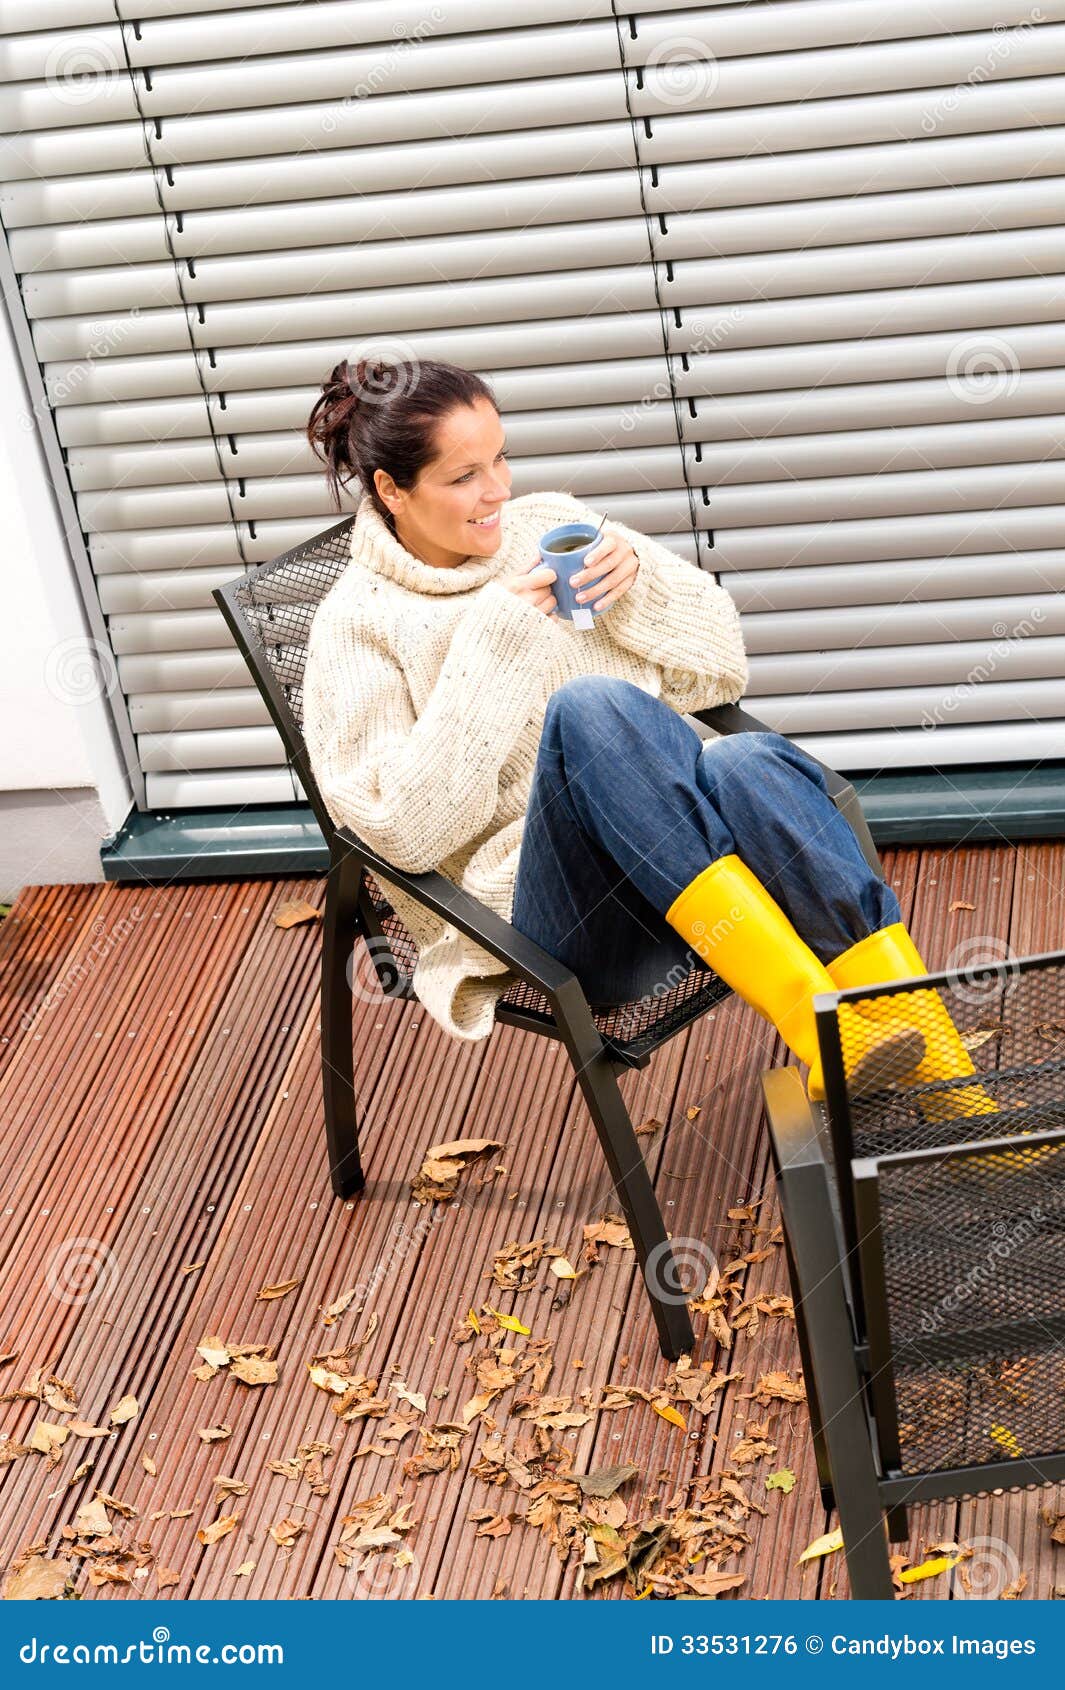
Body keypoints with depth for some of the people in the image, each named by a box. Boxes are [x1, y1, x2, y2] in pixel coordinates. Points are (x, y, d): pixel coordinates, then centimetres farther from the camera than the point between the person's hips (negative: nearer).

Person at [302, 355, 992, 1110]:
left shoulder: (552, 524, 16)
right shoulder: (359, 626, 5)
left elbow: (722, 672, 18)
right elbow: (406, 830, -8)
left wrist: (642, 582, -2)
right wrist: (492, 647, -10)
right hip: (563, 921, -3)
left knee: (750, 761, -31)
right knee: (591, 706, -32)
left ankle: (947, 1080, -38)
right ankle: (817, 1031, -40)